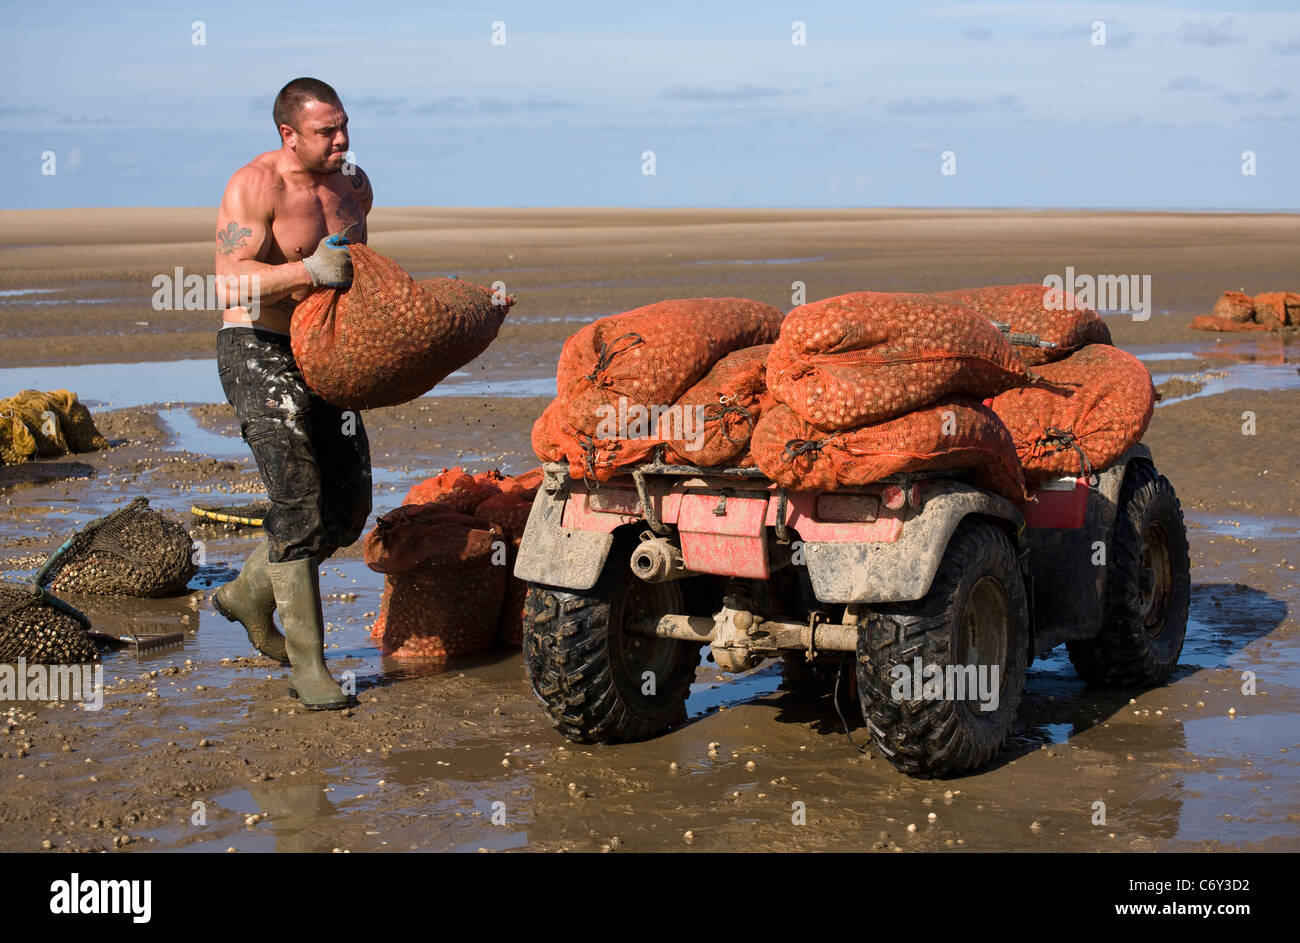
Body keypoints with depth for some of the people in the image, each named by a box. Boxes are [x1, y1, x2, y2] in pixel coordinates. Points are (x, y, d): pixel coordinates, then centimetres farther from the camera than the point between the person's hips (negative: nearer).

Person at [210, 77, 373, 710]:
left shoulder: (353, 185, 8)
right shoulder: (253, 187, -14)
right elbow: (231, 280, -25)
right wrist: (306, 271, -37)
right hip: (258, 354, -7)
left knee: (348, 504, 7)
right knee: (298, 502, -15)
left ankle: (249, 594, 30)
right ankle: (307, 666, -8)